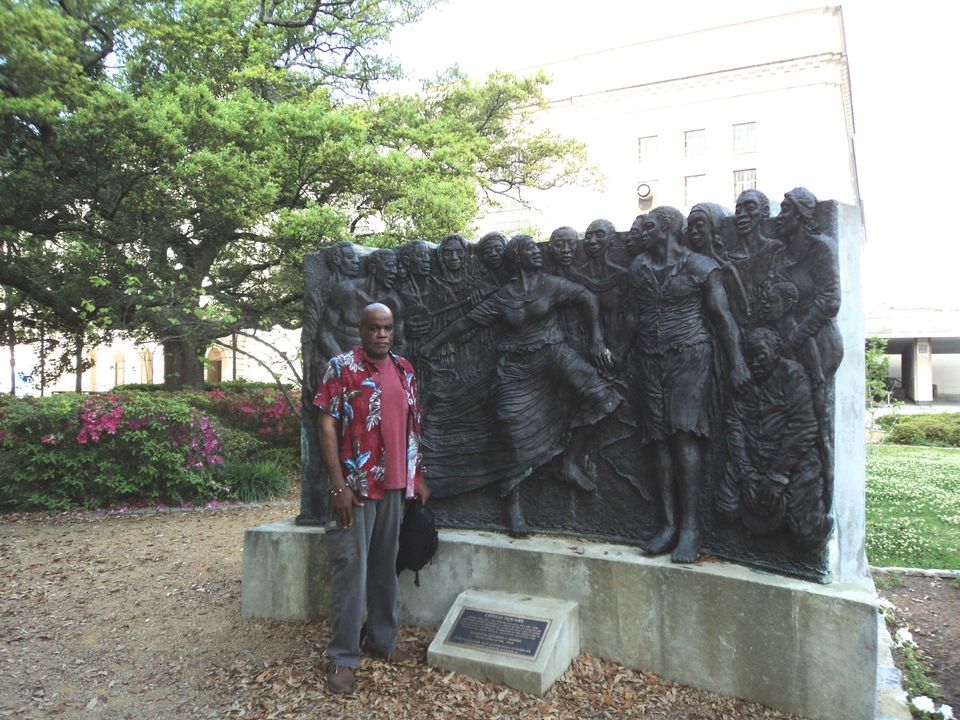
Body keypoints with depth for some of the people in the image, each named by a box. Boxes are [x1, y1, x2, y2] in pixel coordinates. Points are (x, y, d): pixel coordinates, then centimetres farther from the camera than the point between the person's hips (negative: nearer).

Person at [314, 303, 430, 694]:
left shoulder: (404, 369, 10)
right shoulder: (341, 367, -6)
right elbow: (327, 427, -10)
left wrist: (418, 477, 13)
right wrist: (338, 485, -16)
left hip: (395, 486, 5)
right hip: (356, 486, -5)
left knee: (385, 566, 15)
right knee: (351, 569, 0)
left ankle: (381, 639, 30)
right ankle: (342, 657, 12)